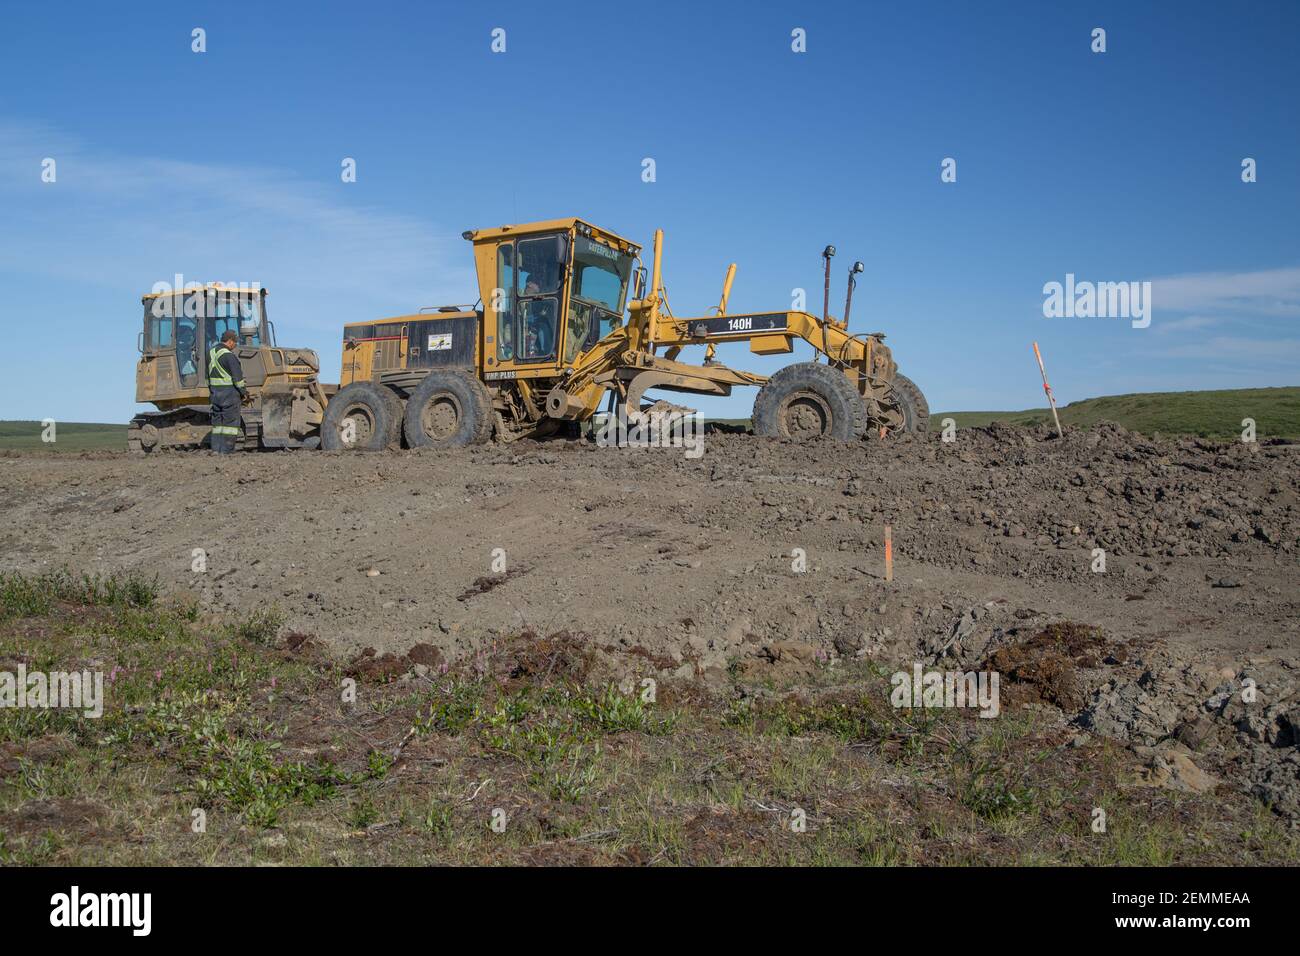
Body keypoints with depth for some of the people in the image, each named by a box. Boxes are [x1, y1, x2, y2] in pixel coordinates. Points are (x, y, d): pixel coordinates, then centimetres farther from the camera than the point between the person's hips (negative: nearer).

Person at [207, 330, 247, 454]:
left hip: (215, 392, 8)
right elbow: (237, 376, -16)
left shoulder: (211, 353, 11)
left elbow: (209, 375, 18)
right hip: (230, 392, -8)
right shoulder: (229, 355, -16)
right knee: (230, 421, -3)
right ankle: (225, 451, -5)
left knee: (217, 421, 12)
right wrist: (243, 392, -7)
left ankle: (216, 450, 11)